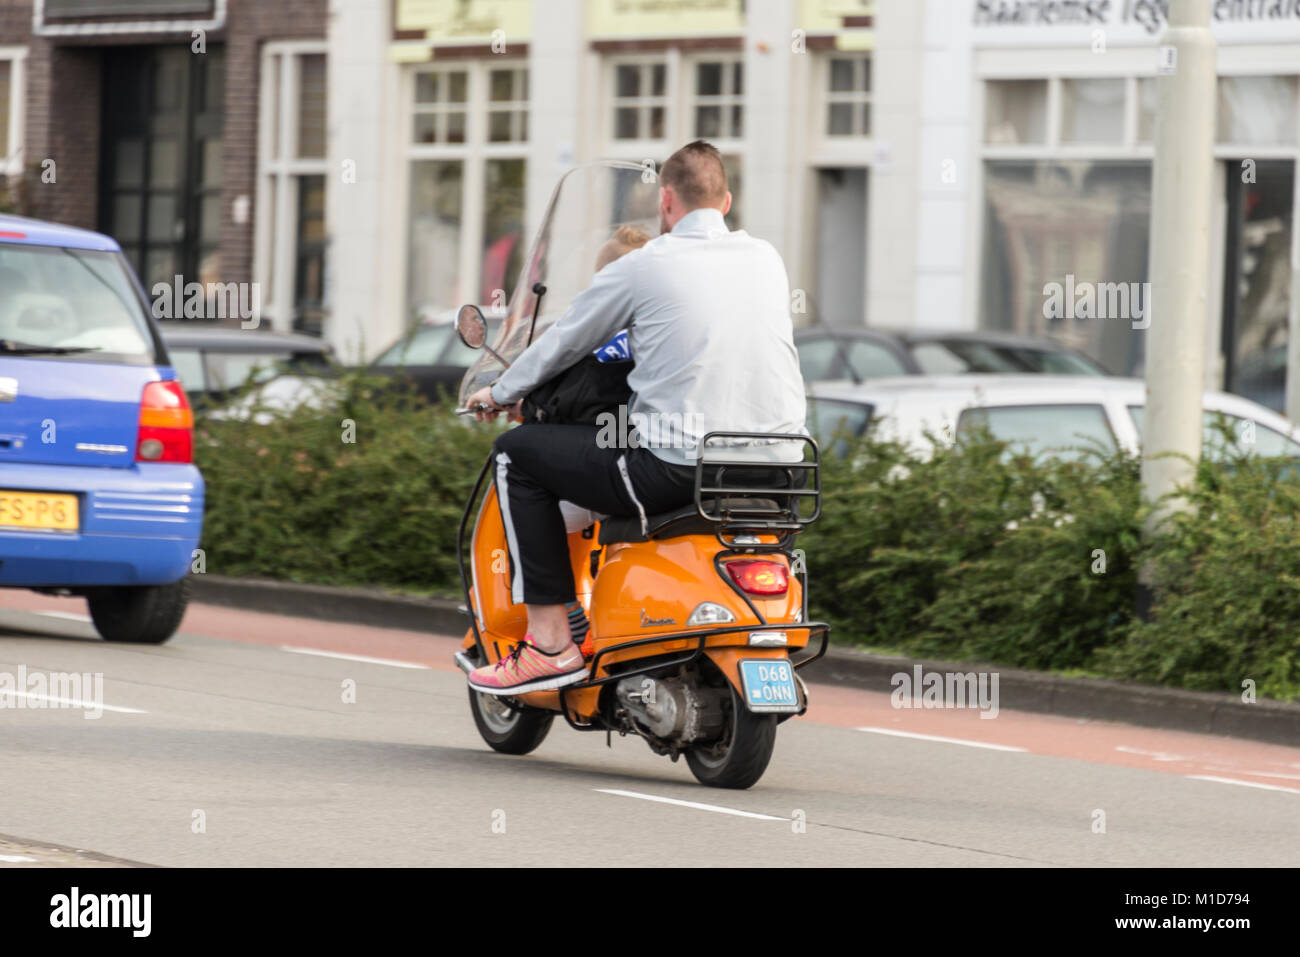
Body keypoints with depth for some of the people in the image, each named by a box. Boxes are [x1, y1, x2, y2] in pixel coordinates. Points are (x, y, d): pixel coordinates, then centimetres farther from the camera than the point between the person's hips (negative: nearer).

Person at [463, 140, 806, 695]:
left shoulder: (644, 267, -3)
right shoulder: (767, 260, 11)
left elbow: (564, 343, 10)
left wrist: (502, 393, 29)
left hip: (678, 465, -6)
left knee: (518, 454, 10)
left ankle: (550, 642, 4)